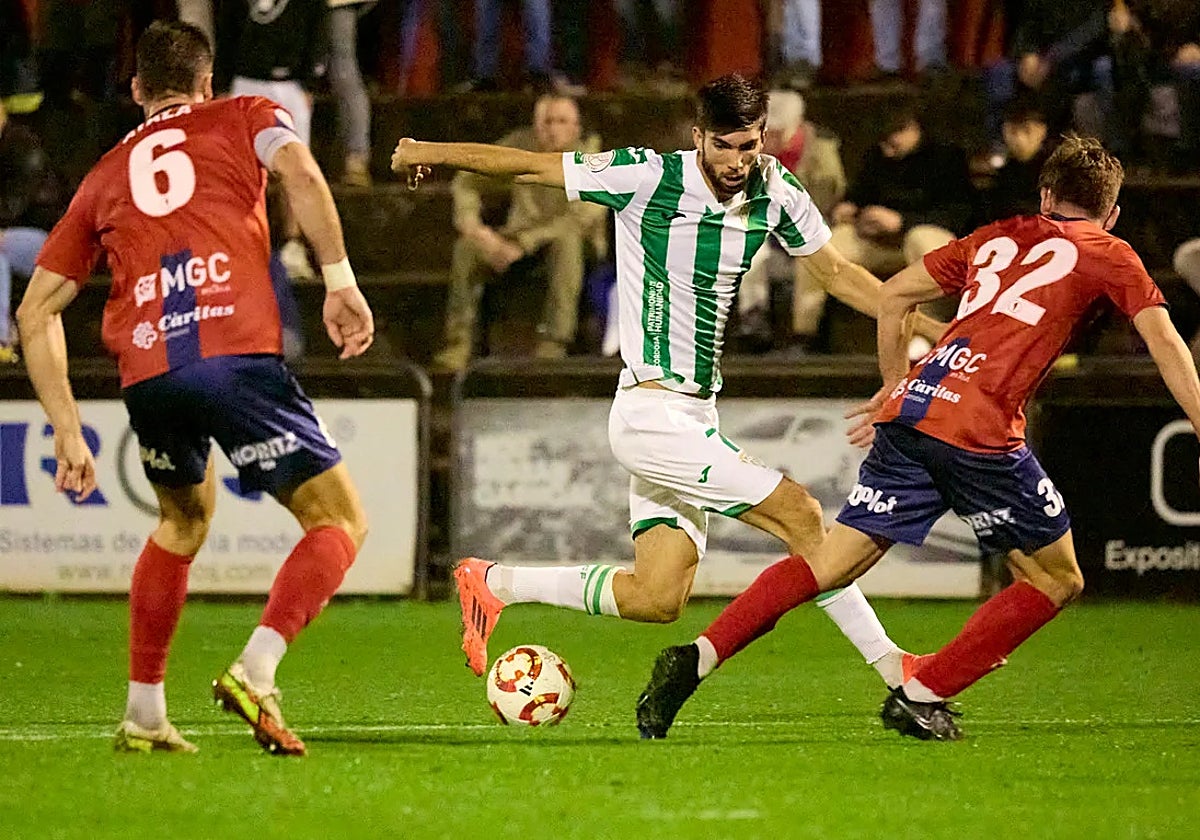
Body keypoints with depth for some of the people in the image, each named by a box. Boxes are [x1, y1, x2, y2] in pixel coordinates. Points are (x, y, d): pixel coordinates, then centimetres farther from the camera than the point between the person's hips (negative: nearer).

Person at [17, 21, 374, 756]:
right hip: (239, 355, -4)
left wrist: (69, 434, 24)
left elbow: (36, 312, 24)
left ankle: (144, 715, 28)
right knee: (341, 522, 6)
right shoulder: (244, 118, 20)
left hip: (145, 374, 4)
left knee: (183, 521, 31)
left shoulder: (104, 177, 28)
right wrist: (341, 280, -6)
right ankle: (255, 671, -17)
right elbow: (299, 170, -5)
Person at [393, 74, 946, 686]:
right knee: (801, 516, -14)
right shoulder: (649, 178, -14)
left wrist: (927, 326, 8)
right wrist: (428, 152, -3)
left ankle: (493, 584, 20)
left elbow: (838, 274, 15)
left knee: (658, 598, 5)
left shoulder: (776, 193, 2)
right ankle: (890, 666, -4)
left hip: (694, 417, 7)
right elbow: (531, 167, -6)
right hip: (651, 412, -7)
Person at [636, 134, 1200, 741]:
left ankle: (698, 658, -7)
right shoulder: (1108, 256, 14)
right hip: (981, 429, -5)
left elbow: (894, 294, 29)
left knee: (829, 564, 8)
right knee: (1057, 580, 11)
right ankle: (921, 696, 4)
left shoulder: (997, 237, 27)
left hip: (911, 411, 5)